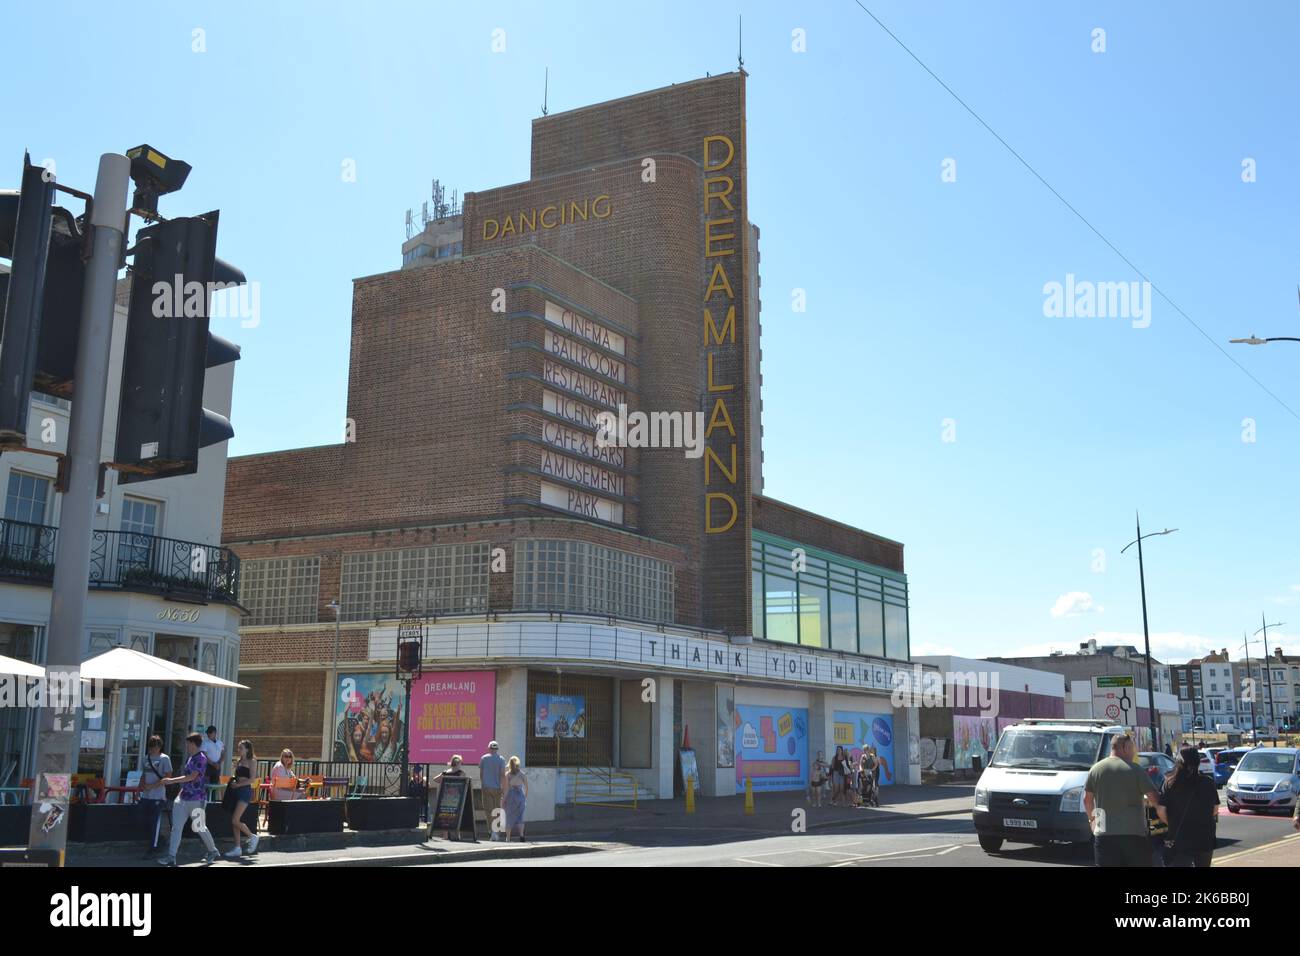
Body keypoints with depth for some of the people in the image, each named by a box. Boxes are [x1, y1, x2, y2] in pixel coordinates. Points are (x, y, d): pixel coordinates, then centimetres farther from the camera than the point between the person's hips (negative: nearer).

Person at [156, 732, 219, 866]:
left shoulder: (201, 759, -15)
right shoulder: (190, 758, 13)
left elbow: (192, 777, -24)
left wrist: (171, 780, -24)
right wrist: (180, 793, 20)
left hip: (196, 799, -8)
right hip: (184, 798, 8)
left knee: (200, 827, 5)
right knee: (176, 827, 0)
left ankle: (213, 852, 23)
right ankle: (171, 857, 1)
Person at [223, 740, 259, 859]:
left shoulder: (251, 761, -5)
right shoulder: (239, 761, 16)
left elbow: (251, 779, -12)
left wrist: (238, 784, -13)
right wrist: (233, 783, 4)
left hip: (245, 791, -8)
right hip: (237, 791, 8)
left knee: (235, 820, -14)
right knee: (234, 822, 4)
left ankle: (252, 837, 6)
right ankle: (237, 849, 9)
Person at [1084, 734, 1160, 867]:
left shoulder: (1095, 769, 5)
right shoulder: (1136, 770, -5)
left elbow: (1087, 799, 11)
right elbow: (1153, 797, -9)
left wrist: (1092, 819, 25)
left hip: (1104, 834, 2)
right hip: (1134, 833, -2)